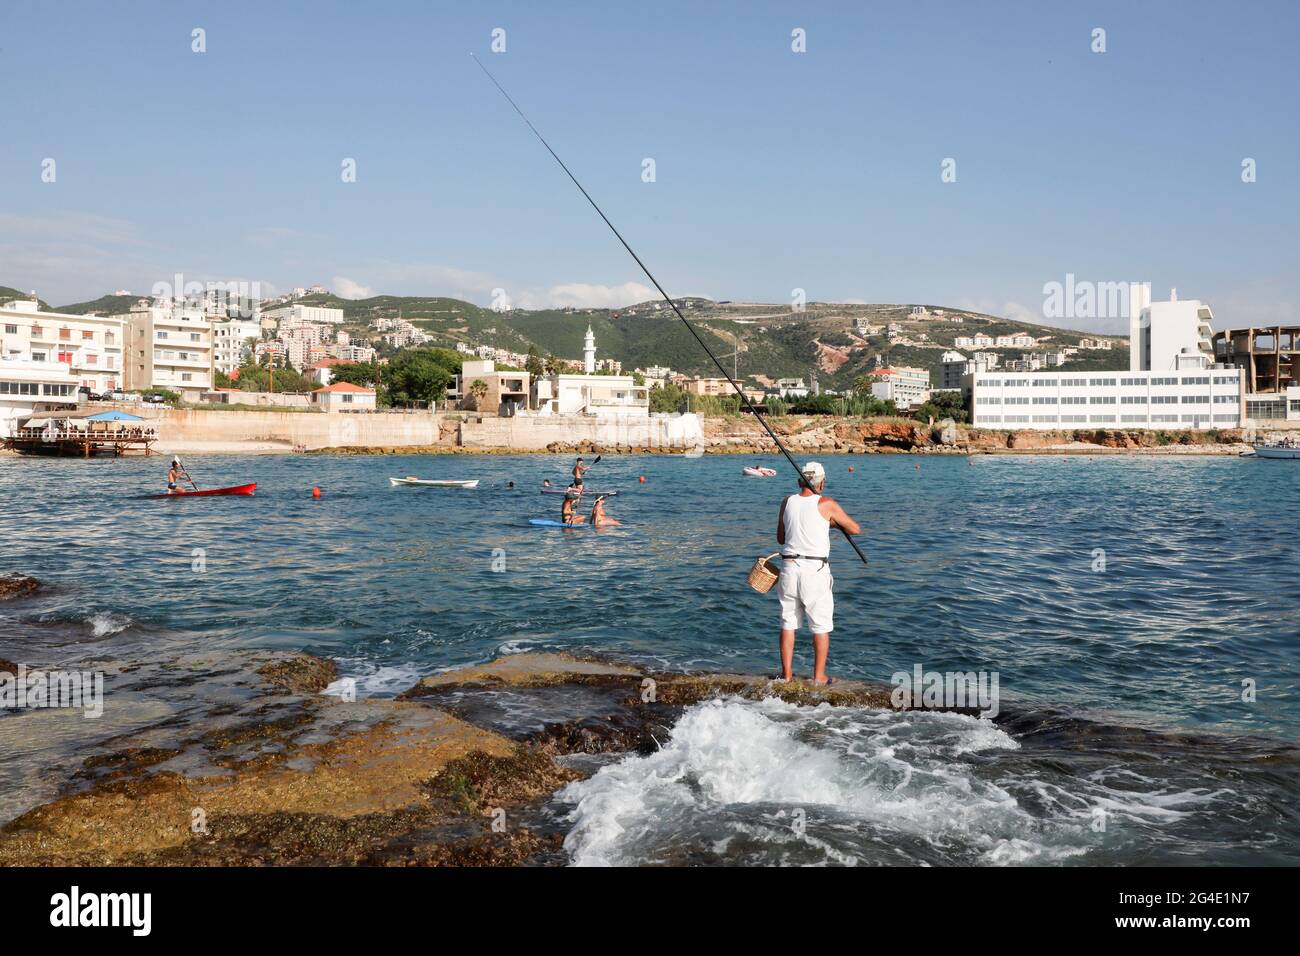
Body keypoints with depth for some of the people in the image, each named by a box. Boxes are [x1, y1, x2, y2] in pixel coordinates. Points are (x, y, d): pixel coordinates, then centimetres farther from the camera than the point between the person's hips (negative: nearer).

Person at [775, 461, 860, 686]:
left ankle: (787, 673, 16)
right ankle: (819, 676, 10)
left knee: (788, 623, 12)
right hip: (815, 569, -3)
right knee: (821, 627, 7)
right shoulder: (826, 503, -5)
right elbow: (855, 529, 4)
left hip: (789, 568, 4)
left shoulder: (787, 502, 6)